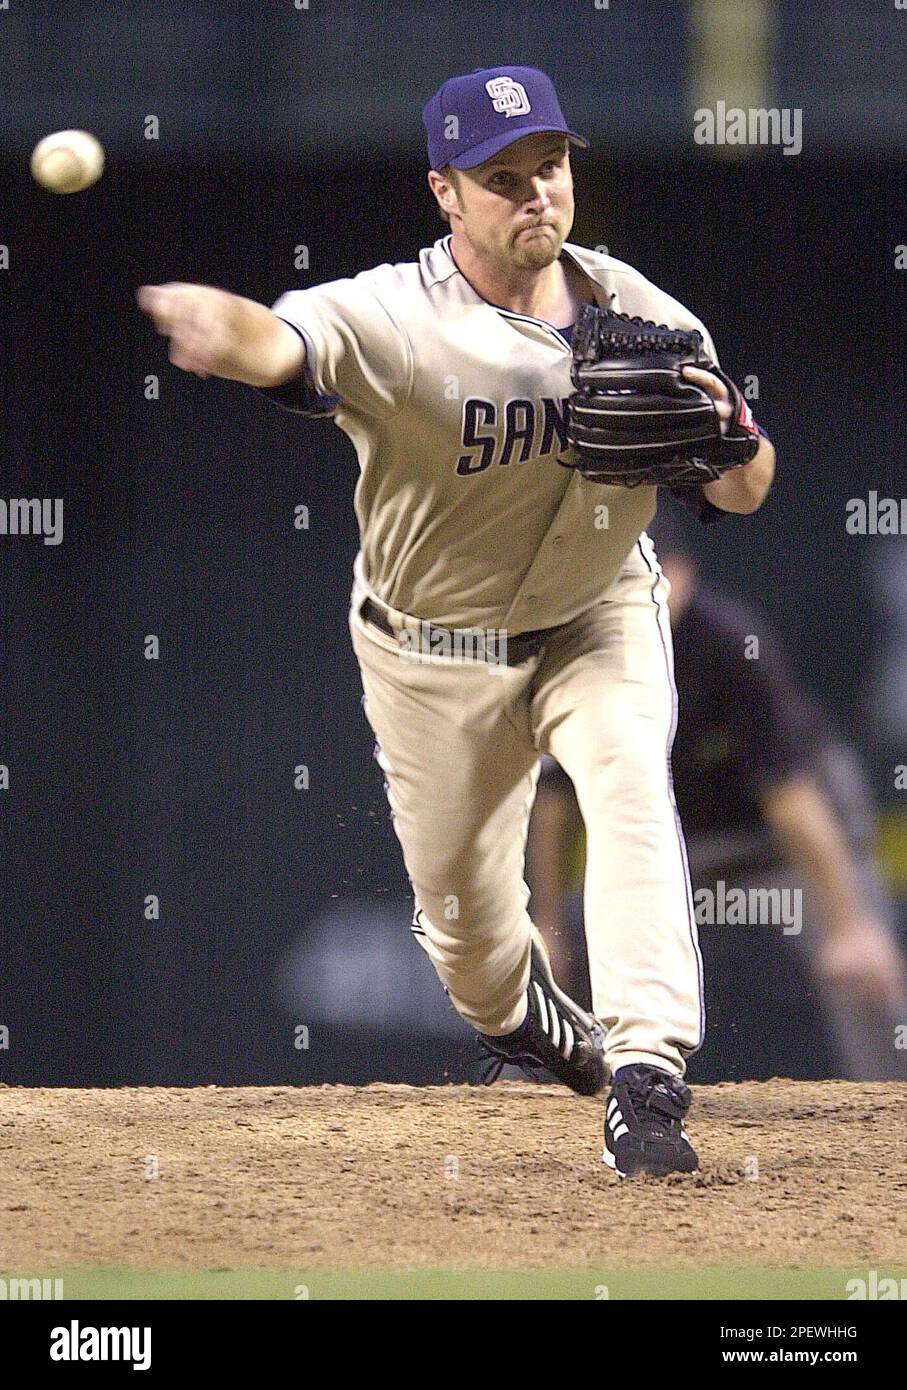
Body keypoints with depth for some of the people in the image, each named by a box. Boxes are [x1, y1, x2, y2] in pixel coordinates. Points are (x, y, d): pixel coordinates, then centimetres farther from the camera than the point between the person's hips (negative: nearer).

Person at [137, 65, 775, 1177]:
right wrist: (222, 328, -76)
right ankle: (517, 1014, 48)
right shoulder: (395, 317, -27)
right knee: (460, 904, 11)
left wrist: (721, 435, -32)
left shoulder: (641, 314, -13)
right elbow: (292, 338, -51)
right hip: (433, 655, -1)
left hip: (599, 616, 2)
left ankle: (646, 1075, -29)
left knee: (630, 783, -26)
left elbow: (743, 497, -6)